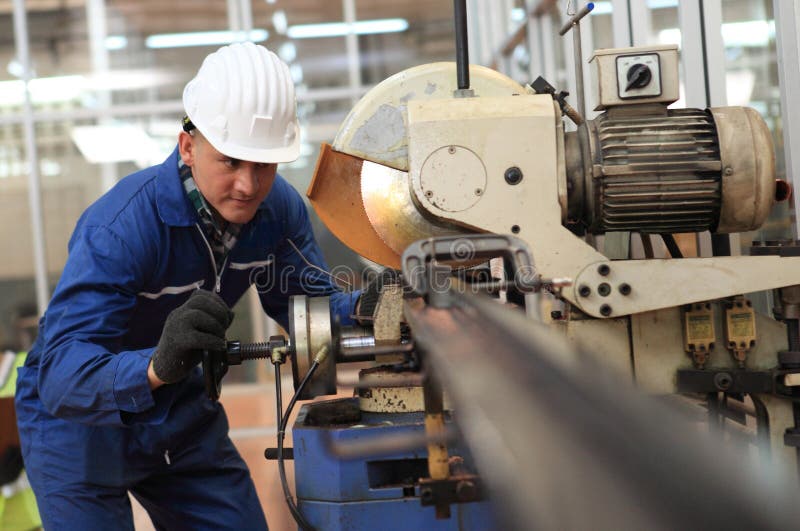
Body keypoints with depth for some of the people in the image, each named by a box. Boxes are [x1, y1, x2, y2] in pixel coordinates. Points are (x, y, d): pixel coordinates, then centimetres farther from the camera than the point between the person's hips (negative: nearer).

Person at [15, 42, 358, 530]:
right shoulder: (121, 226, -34)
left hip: (182, 415, 6)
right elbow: (61, 374, -40)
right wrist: (157, 366, -60)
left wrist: (363, 307, -29)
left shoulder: (278, 207, -12)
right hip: (78, 422, -5)